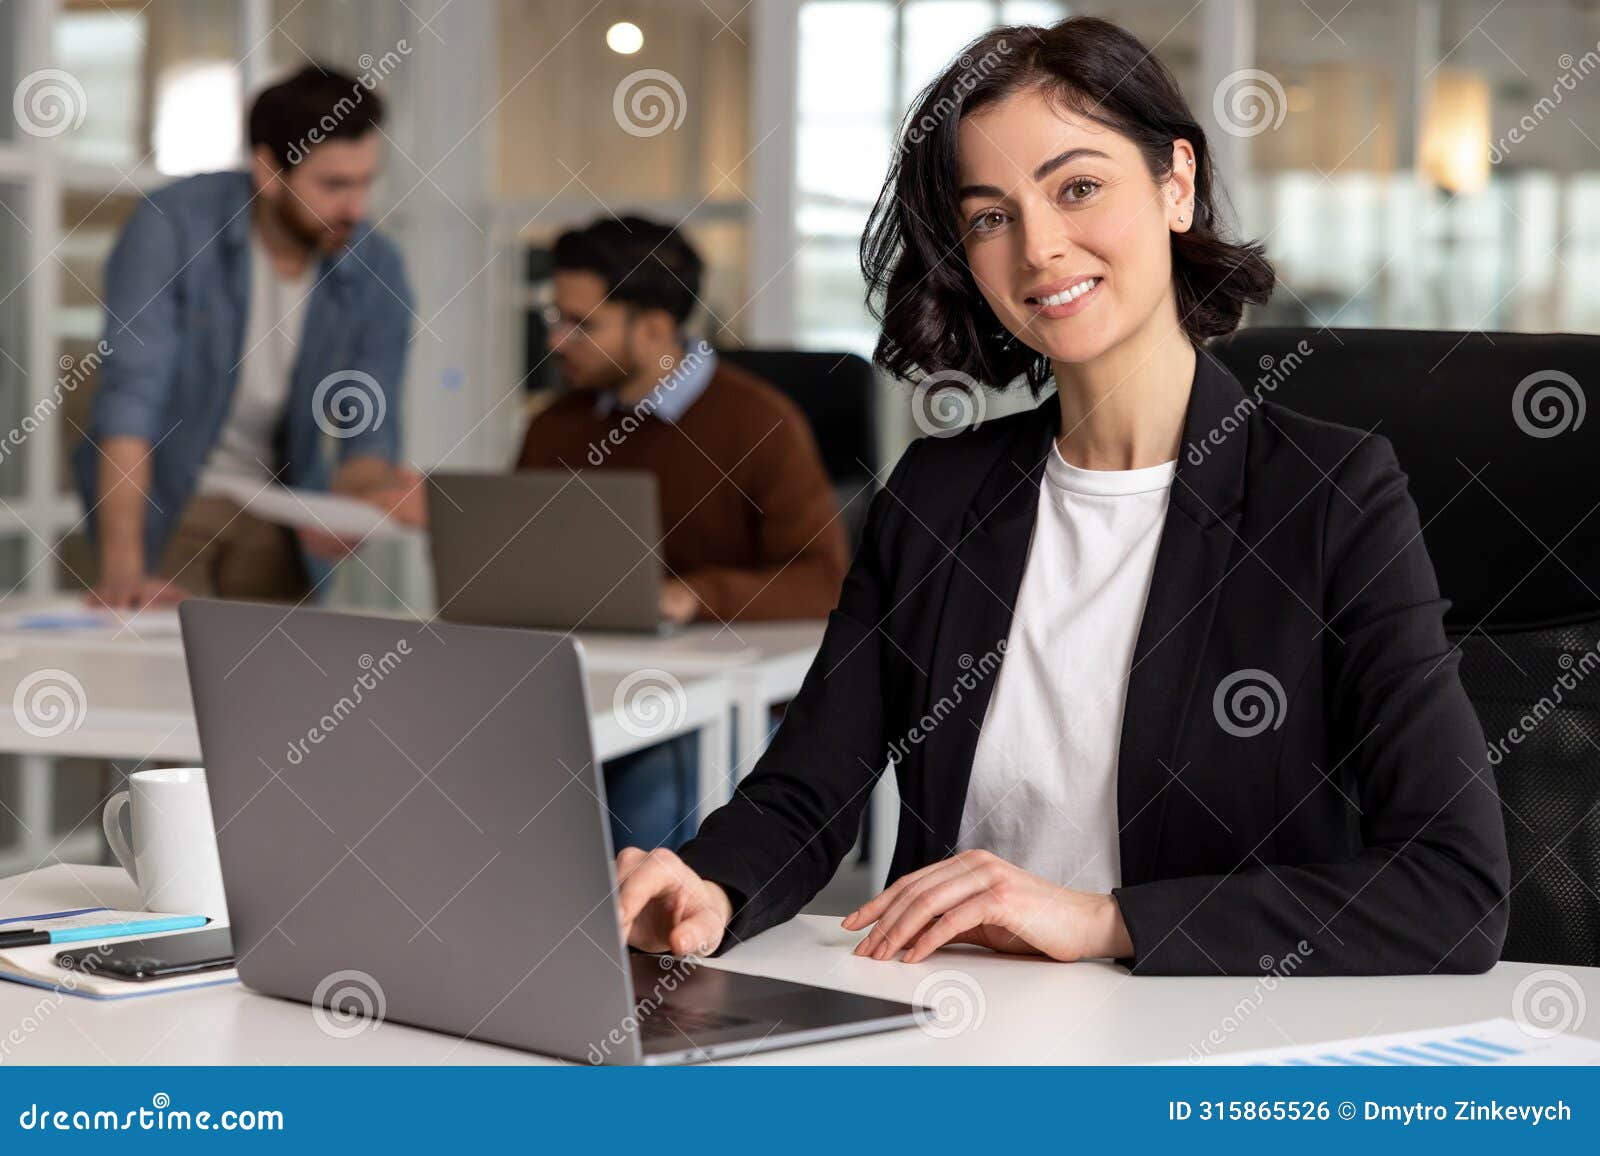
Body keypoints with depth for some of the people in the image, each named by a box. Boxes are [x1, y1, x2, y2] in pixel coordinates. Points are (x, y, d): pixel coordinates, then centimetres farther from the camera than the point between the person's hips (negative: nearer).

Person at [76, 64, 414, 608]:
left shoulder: (377, 273, -10)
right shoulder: (172, 226, -21)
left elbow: (370, 432, -8)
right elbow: (132, 393, -27)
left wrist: (348, 503, -33)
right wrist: (122, 565, -37)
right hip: (159, 497, -3)